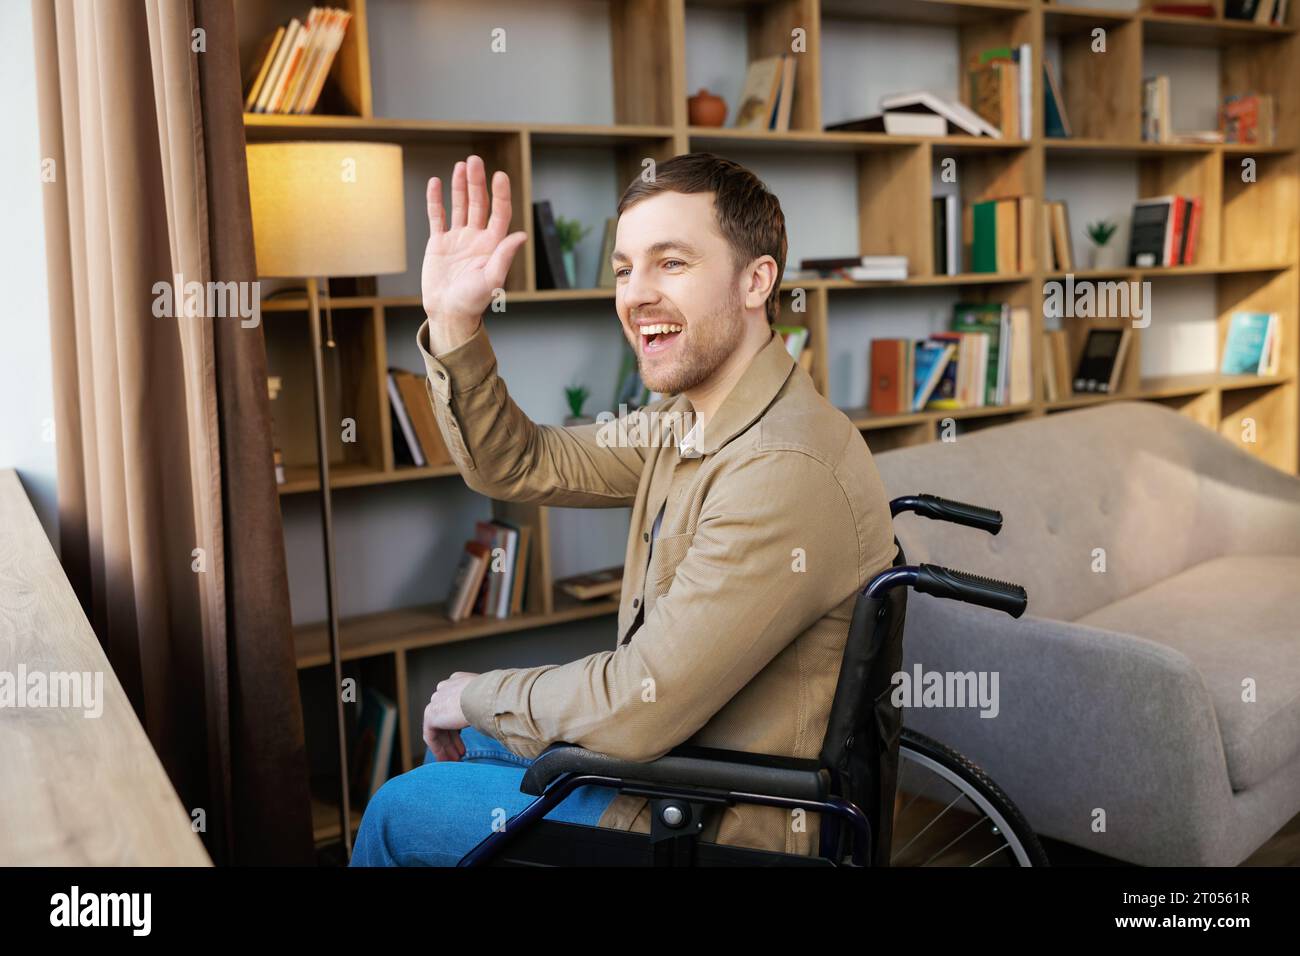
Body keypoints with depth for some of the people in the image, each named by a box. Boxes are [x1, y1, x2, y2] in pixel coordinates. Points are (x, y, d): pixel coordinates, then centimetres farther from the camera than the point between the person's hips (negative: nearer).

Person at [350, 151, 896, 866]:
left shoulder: (787, 471, -32)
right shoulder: (690, 420, 0)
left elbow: (638, 711, -29)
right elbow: (517, 465, 6)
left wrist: (477, 695, -11)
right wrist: (453, 323, -9)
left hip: (731, 822, -8)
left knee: (398, 812, 5)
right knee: (458, 744, 23)